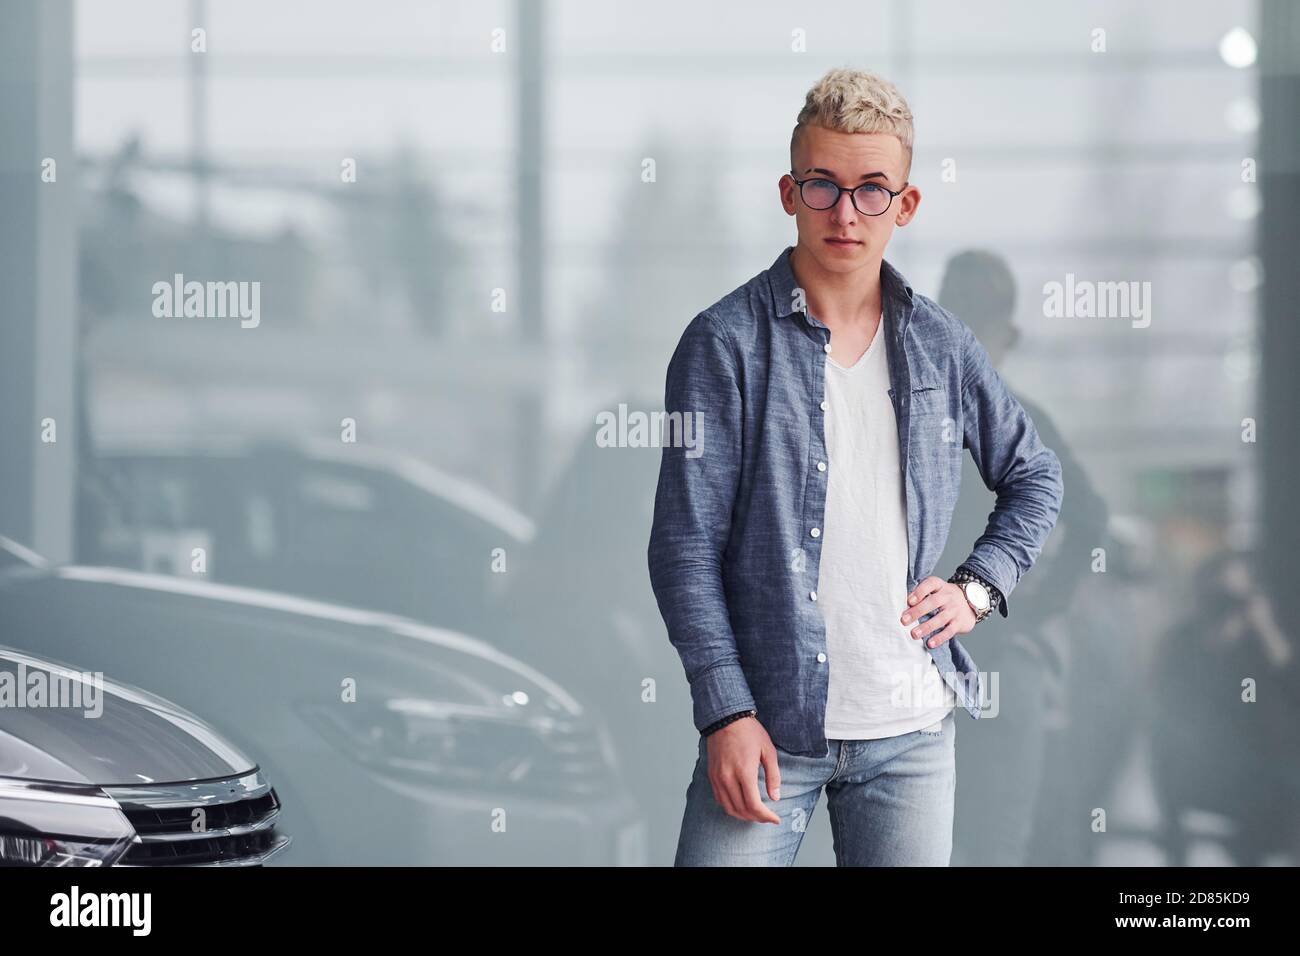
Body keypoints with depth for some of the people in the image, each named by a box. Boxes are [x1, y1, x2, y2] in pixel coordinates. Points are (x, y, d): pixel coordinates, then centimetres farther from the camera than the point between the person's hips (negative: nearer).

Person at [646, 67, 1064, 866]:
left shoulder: (941, 344, 7)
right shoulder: (725, 343, -4)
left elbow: (1036, 478, 22)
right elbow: (686, 545, -7)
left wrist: (978, 588, 6)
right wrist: (726, 712, -13)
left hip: (914, 731, 4)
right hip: (769, 726, -3)